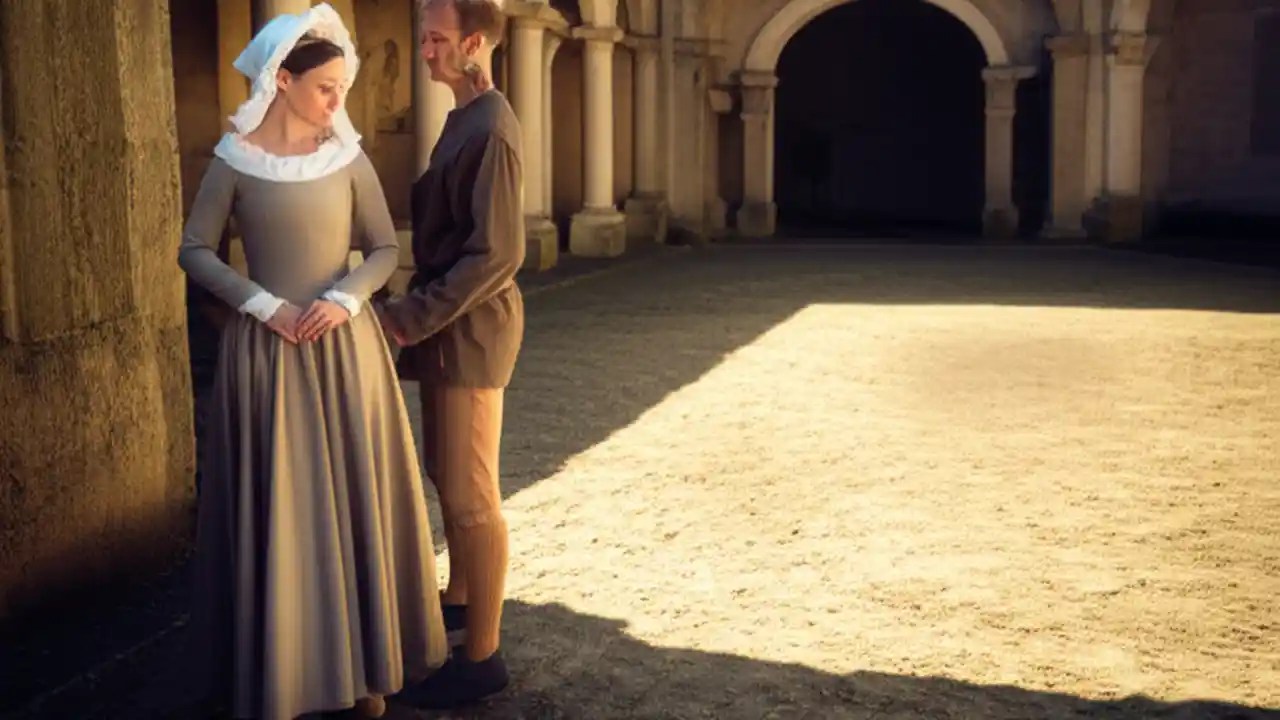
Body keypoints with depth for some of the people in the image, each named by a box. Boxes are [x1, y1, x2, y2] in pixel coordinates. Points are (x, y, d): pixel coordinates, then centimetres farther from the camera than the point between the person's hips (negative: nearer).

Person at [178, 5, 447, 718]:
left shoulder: (347, 158, 1)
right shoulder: (234, 160, -4)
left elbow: (386, 249, 4)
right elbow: (195, 250, -1)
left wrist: (343, 298, -13)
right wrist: (266, 306, -11)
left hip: (345, 346, 2)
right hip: (267, 350, -2)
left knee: (356, 499, 6)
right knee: (276, 507, 3)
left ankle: (364, 659, 18)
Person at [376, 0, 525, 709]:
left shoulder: (489, 130, -18)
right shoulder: (464, 119, 12)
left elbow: (497, 253, -24)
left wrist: (413, 318, -19)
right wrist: (418, 311, 10)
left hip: (469, 330, -10)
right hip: (448, 325, 10)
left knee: (471, 495, -2)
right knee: (448, 477, 21)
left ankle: (481, 656, 8)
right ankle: (460, 599, 38)